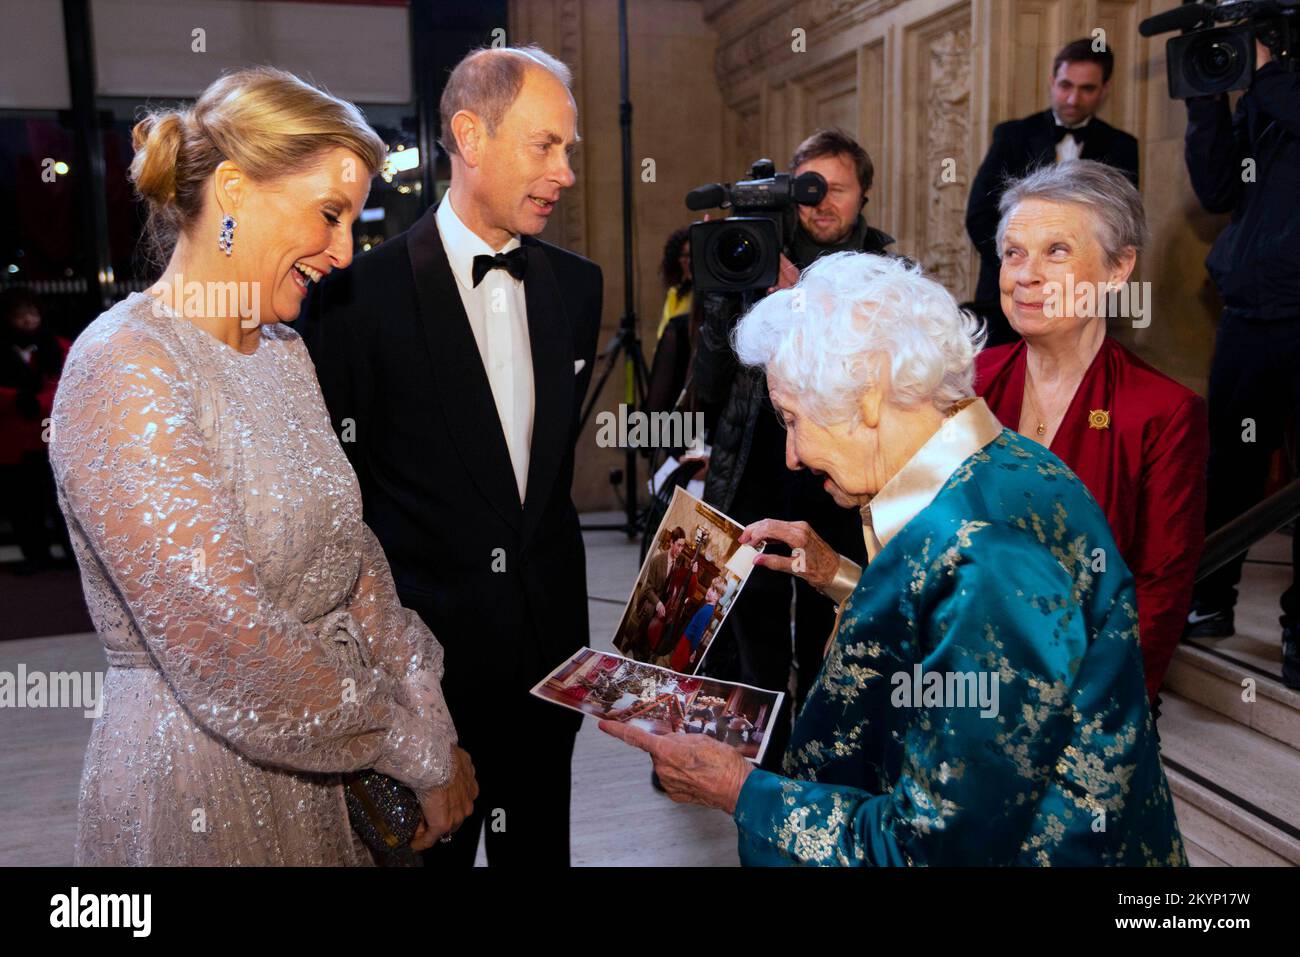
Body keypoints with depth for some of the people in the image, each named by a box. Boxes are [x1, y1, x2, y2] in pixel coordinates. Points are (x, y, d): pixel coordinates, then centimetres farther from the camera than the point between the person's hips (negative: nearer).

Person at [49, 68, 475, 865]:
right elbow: (225, 649, -25)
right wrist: (420, 753, -15)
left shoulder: (282, 350, 6)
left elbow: (351, 556, 3)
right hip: (196, 784, -7)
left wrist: (432, 731, -6)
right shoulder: (125, 370, -20)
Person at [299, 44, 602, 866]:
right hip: (423, 643, -4)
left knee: (540, 842, 20)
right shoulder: (362, 294, -12)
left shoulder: (577, 285, 3)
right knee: (426, 843, 16)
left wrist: (549, 542, 10)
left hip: (549, 635, 5)